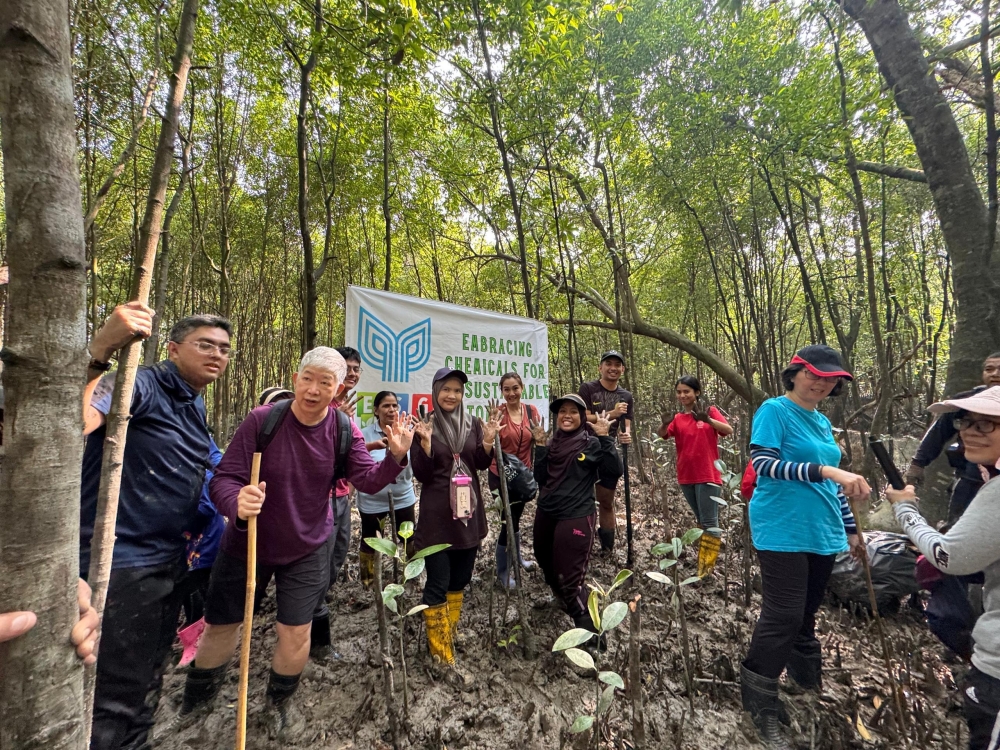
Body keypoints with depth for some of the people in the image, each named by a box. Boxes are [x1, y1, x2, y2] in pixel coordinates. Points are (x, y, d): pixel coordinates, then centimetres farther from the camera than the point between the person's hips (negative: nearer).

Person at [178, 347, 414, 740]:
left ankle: (279, 705, 40)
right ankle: (195, 701, 52)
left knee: (296, 633, 7)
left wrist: (395, 457, -36)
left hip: (307, 549, 1)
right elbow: (223, 478, -20)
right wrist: (236, 504, -42)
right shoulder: (262, 420, -22)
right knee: (221, 624, 19)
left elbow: (369, 480, -16)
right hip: (247, 542, 0)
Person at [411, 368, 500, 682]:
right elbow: (421, 475, -11)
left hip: (468, 512, 5)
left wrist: (488, 439, -17)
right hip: (437, 516, -4)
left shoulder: (472, 424, 3)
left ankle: (448, 632, 41)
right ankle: (443, 656, 17)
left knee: (460, 580, 19)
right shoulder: (425, 426, -8)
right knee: (437, 585, 2)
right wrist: (426, 443, -26)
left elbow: (481, 464, 0)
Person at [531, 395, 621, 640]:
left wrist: (605, 438, -25)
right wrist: (540, 446, -8)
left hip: (575, 518, -6)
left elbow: (615, 471, -19)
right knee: (549, 570, 24)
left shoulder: (591, 444, -7)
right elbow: (540, 479, -1)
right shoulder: (552, 444, 6)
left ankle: (588, 628, 14)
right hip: (545, 515, 7)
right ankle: (564, 602, 52)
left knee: (569, 576, -3)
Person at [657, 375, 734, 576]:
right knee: (702, 521, 18)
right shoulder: (677, 418, 6)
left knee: (709, 522, -5)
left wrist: (707, 420, -34)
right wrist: (665, 423, -32)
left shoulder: (710, 411, -1)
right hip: (686, 477, 4)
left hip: (708, 476, -4)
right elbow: (661, 435, -10)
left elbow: (728, 430, -16)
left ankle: (707, 568, -2)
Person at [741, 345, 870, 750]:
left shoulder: (822, 423, 15)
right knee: (783, 617, -6)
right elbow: (762, 463, -23)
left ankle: (809, 693, 35)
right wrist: (825, 470, -29)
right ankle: (761, 711, 8)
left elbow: (831, 485, 22)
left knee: (805, 615, 18)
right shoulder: (774, 410, -9)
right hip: (783, 532, -7)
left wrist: (850, 529, 22)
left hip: (822, 533, 8)